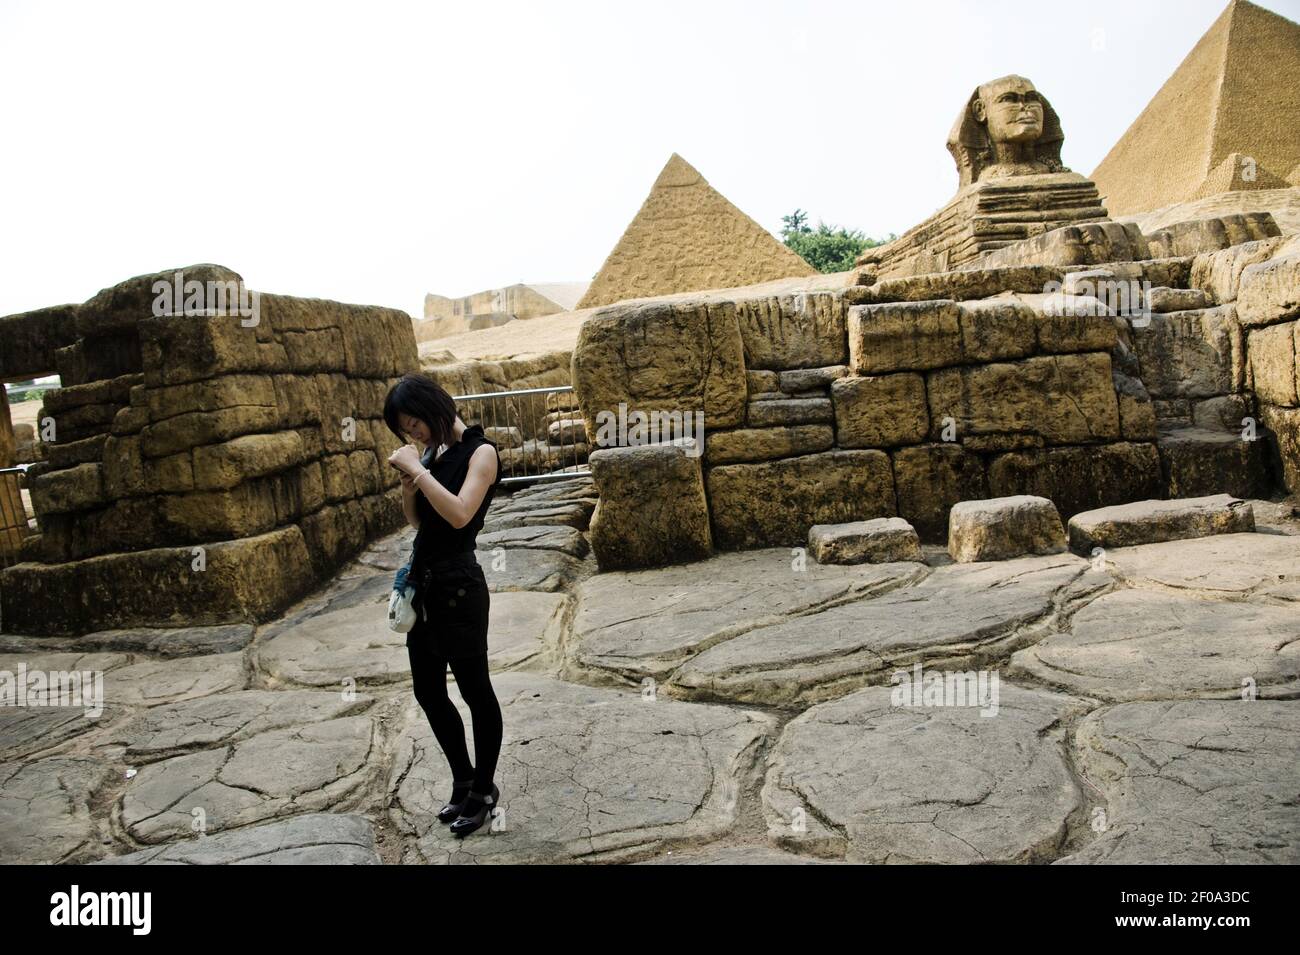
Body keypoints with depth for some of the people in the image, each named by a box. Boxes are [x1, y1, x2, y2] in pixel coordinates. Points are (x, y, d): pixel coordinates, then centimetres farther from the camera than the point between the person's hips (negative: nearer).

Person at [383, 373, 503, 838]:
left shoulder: (480, 451, -11)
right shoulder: (431, 454, 10)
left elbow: (460, 513, -24)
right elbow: (416, 520, 15)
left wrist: (418, 471, -21)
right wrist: (408, 486, -3)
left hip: (458, 587, -8)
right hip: (423, 584, 8)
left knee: (475, 691, 6)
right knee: (427, 692, 14)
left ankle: (483, 789, 22)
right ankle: (463, 780, 32)